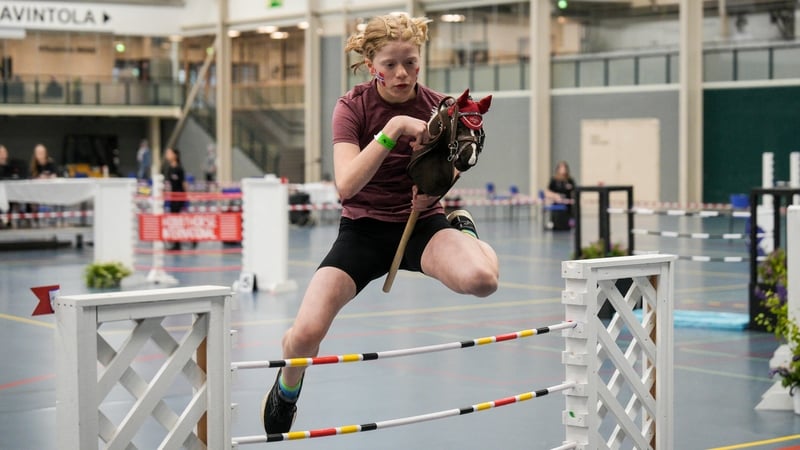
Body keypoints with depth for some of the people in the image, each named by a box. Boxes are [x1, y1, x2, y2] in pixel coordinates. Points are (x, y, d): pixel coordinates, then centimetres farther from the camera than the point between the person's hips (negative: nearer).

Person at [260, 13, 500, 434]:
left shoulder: (438, 108, -8)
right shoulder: (352, 106, -13)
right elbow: (346, 185, -27)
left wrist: (432, 189, -18)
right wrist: (392, 128, -35)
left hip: (422, 224, 1)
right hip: (364, 229, 0)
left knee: (481, 279, -35)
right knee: (305, 334, -21)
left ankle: (464, 229, 3)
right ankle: (286, 388, 17)